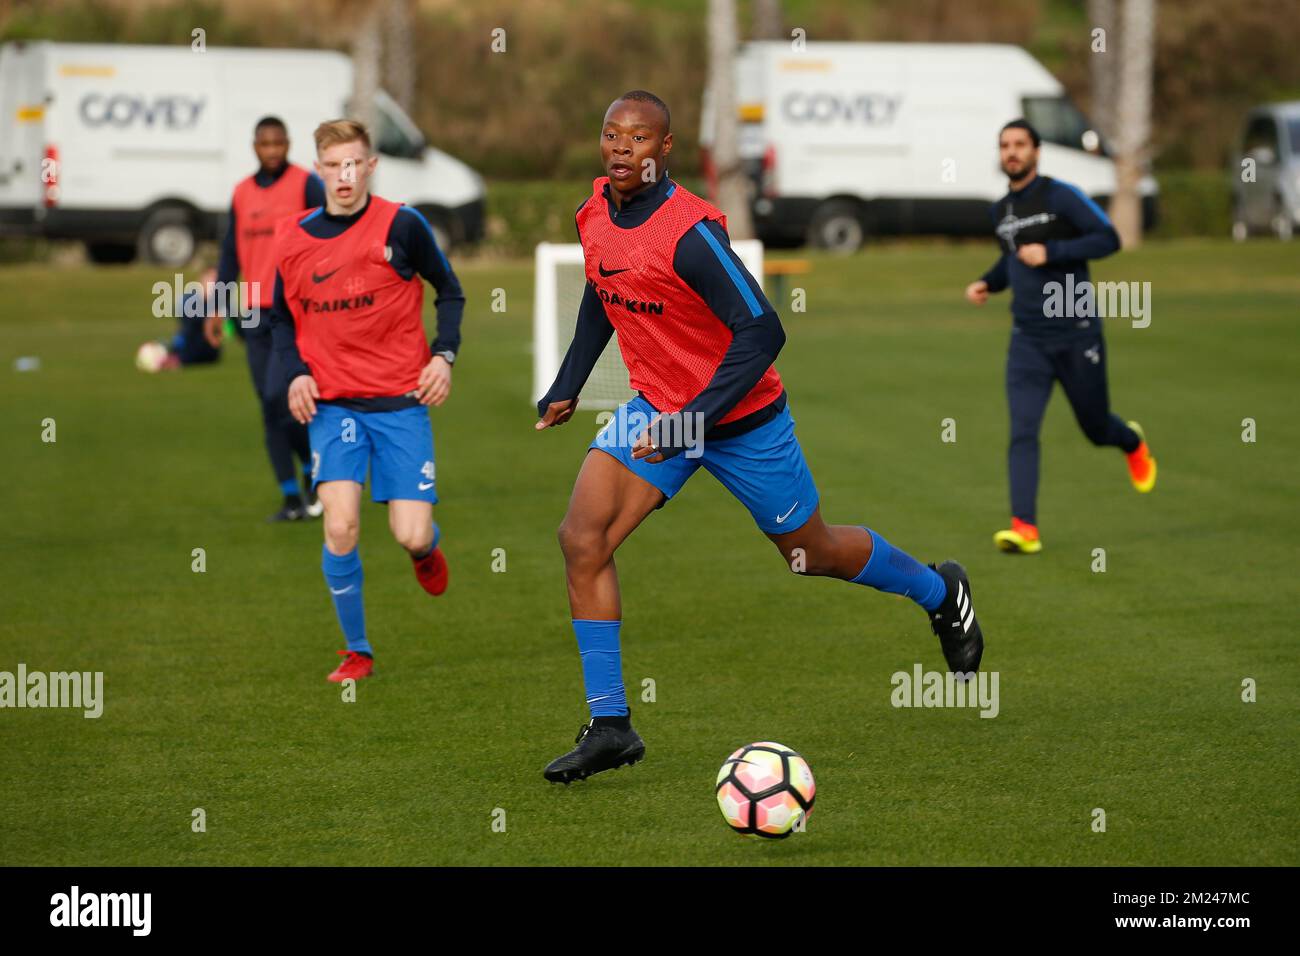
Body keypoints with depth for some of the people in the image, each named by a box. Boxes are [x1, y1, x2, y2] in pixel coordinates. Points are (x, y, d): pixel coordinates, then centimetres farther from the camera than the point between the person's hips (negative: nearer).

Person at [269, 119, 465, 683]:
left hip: (401, 403, -1)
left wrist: (444, 354, -5)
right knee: (340, 527, -17)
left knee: (412, 538, -8)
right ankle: (357, 653, 3)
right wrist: (295, 372, -1)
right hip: (332, 404, 1)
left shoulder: (401, 225, -5)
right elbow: (282, 318, 16)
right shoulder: (293, 240, 2)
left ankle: (425, 550, 34)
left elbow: (449, 290, 9)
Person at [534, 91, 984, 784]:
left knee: (810, 553, 12)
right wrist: (567, 387, 13)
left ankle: (939, 592, 43)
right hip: (656, 408, 6)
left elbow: (761, 332, -29)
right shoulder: (596, 213, -4)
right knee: (582, 539, -13)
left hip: (741, 416, -6)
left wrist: (691, 421, -31)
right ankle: (609, 726, -8)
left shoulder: (690, 231, -28)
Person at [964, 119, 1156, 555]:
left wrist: (1051, 252, -22)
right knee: (1022, 432, -13)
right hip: (1028, 339, 4)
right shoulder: (1002, 210, 10)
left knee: (1096, 428, 11)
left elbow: (1108, 238, -14)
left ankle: (1133, 443, 48)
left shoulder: (1060, 196, -9)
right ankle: (1025, 528, -17)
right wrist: (988, 283, 9)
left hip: (1076, 334, -4)